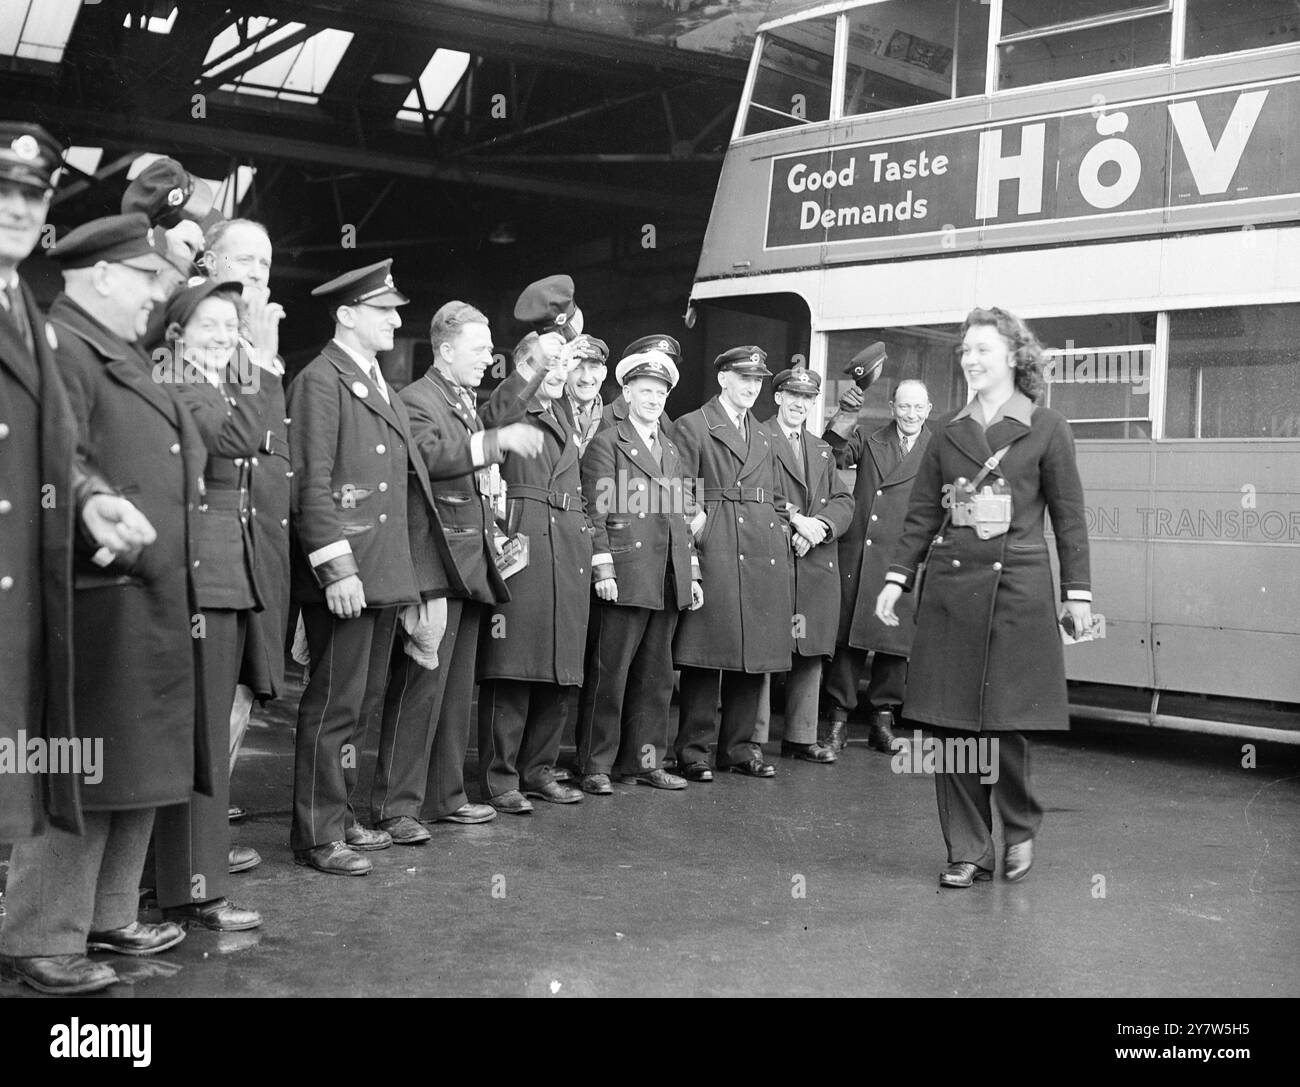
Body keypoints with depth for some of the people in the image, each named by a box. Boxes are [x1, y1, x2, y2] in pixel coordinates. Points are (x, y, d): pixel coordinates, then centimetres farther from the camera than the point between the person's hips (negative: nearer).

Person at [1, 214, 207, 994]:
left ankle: (109, 916, 27)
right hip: (101, 599, -10)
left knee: (140, 769, 15)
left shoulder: (128, 357, 21)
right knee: (83, 776, -3)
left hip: (156, 602, 10)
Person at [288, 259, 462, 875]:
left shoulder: (383, 388, 20)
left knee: (364, 702, 14)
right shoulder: (320, 381, -7)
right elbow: (310, 485, -15)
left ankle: (341, 817, 25)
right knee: (335, 704, -3)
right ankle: (317, 837, 5)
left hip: (386, 576, 9)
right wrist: (336, 569, -21)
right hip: (345, 576, -9)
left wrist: (417, 580, 17)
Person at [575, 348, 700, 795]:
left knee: (656, 676, 10)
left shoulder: (671, 450, 21)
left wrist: (692, 574, 16)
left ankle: (645, 760, 19)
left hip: (668, 582, 7)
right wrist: (603, 570, -14)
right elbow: (595, 513, -7)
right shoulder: (606, 443, 0)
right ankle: (596, 766, 5)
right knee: (608, 674, -3)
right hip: (625, 581, -7)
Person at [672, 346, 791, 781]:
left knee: (754, 655, 7)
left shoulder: (762, 436, 24)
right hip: (715, 550, -6)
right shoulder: (692, 427, 3)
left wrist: (781, 527, 10)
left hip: (763, 556, 7)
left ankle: (739, 747, 16)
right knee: (706, 653, -6)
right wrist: (694, 518, -19)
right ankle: (693, 751, 1)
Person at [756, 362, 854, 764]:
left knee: (811, 654, 8)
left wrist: (820, 525, -6)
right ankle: (753, 741, -1)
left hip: (817, 563, 6)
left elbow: (843, 500, 13)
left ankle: (800, 737, 17)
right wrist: (795, 520, -16)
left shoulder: (821, 449, 22)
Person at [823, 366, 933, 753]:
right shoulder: (868, 439, 11)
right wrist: (846, 414, -16)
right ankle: (838, 717, 10)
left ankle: (883, 718, 17)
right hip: (859, 553, 0)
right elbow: (835, 454, -5)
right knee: (848, 636, 2)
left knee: (896, 641, 4)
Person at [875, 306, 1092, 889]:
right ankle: (967, 851, 13)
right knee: (951, 724, 2)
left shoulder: (1046, 428, 2)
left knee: (1004, 724, -2)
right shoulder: (948, 430, 11)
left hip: (1017, 589, -3)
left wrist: (1077, 592, 0)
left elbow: (1068, 517, 3)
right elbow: (922, 513, 11)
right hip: (950, 588, 3)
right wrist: (896, 577, 3)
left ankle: (1020, 829, 24)